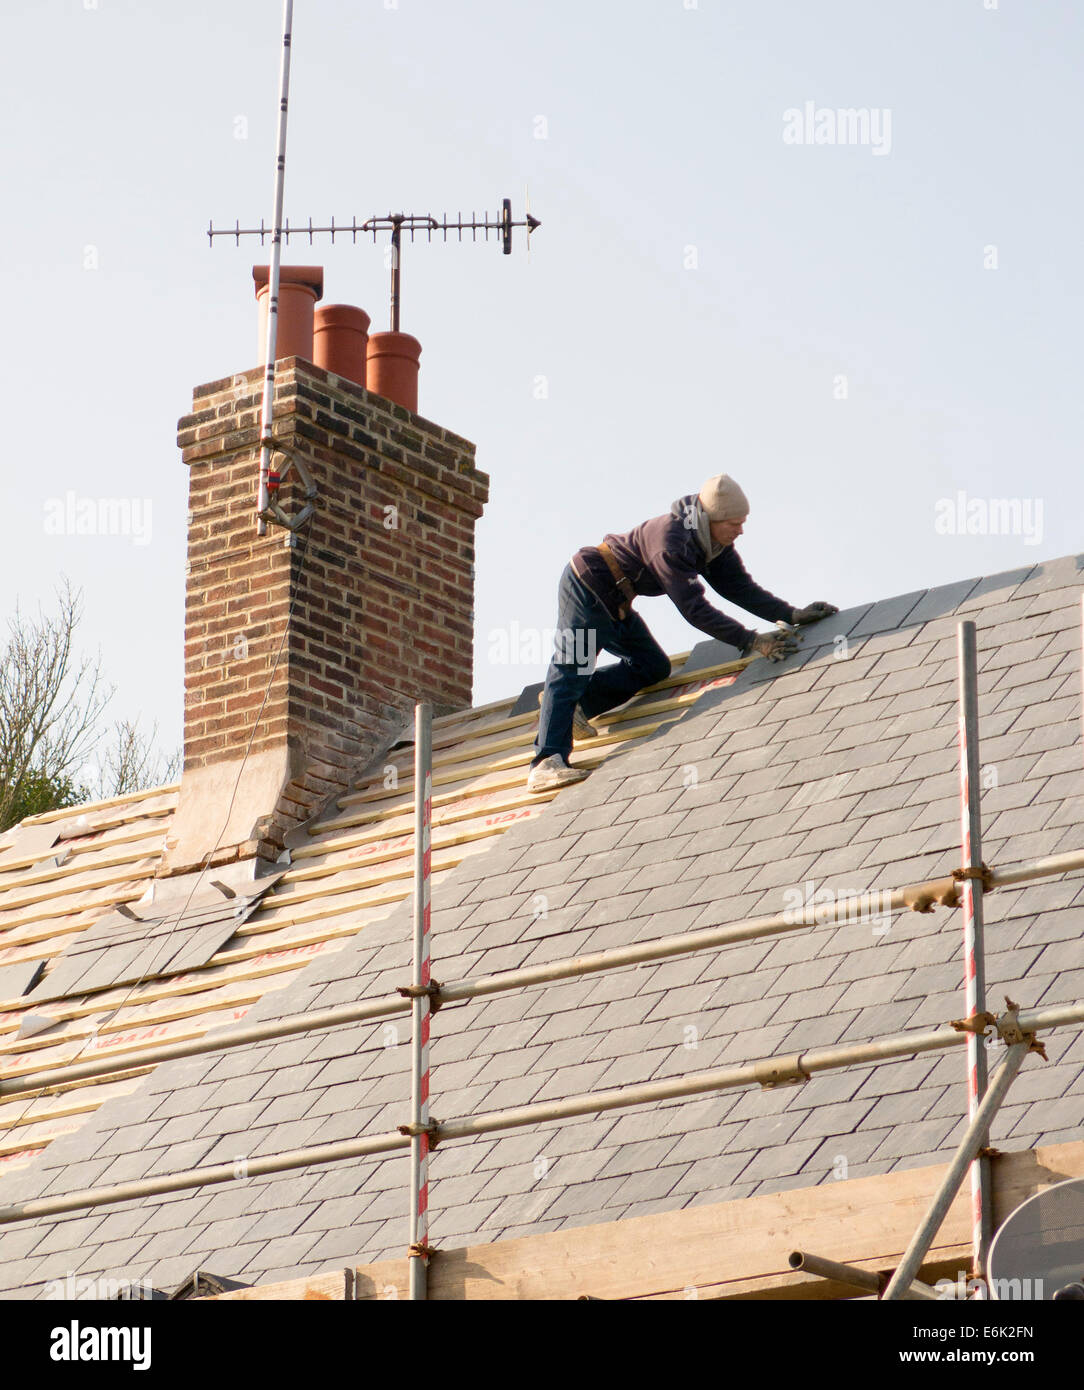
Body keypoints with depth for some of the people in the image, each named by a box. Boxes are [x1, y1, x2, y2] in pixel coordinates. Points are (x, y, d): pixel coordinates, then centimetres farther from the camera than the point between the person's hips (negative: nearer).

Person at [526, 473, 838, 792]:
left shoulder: (715, 542, -3)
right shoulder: (671, 541, -33)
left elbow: (740, 587, 2)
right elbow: (693, 608, -36)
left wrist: (792, 615, -11)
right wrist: (750, 642, -38)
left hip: (613, 604, 10)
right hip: (586, 589, -10)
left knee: (653, 666, 8)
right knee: (571, 668, -18)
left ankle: (577, 704, 10)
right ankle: (547, 762, -27)